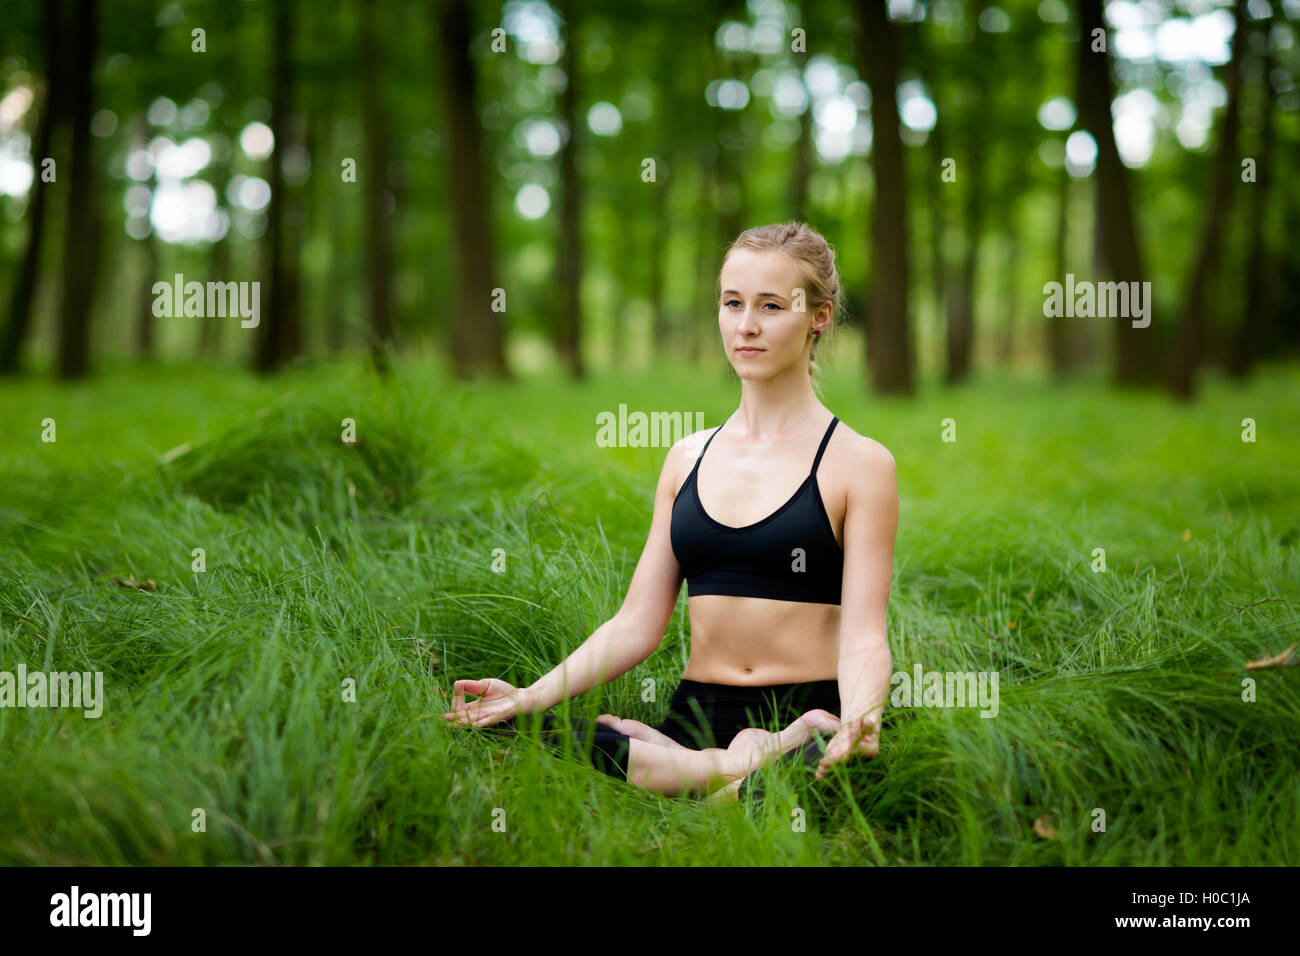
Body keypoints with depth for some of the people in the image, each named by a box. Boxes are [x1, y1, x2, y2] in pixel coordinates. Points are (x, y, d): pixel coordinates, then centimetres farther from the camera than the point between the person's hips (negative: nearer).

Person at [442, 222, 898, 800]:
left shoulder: (858, 463, 1)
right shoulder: (688, 458, 16)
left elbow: (863, 637, -6)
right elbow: (636, 623, 12)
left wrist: (860, 720, -29)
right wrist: (533, 695, -2)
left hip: (810, 718, -4)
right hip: (697, 717, 5)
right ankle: (745, 768, -19)